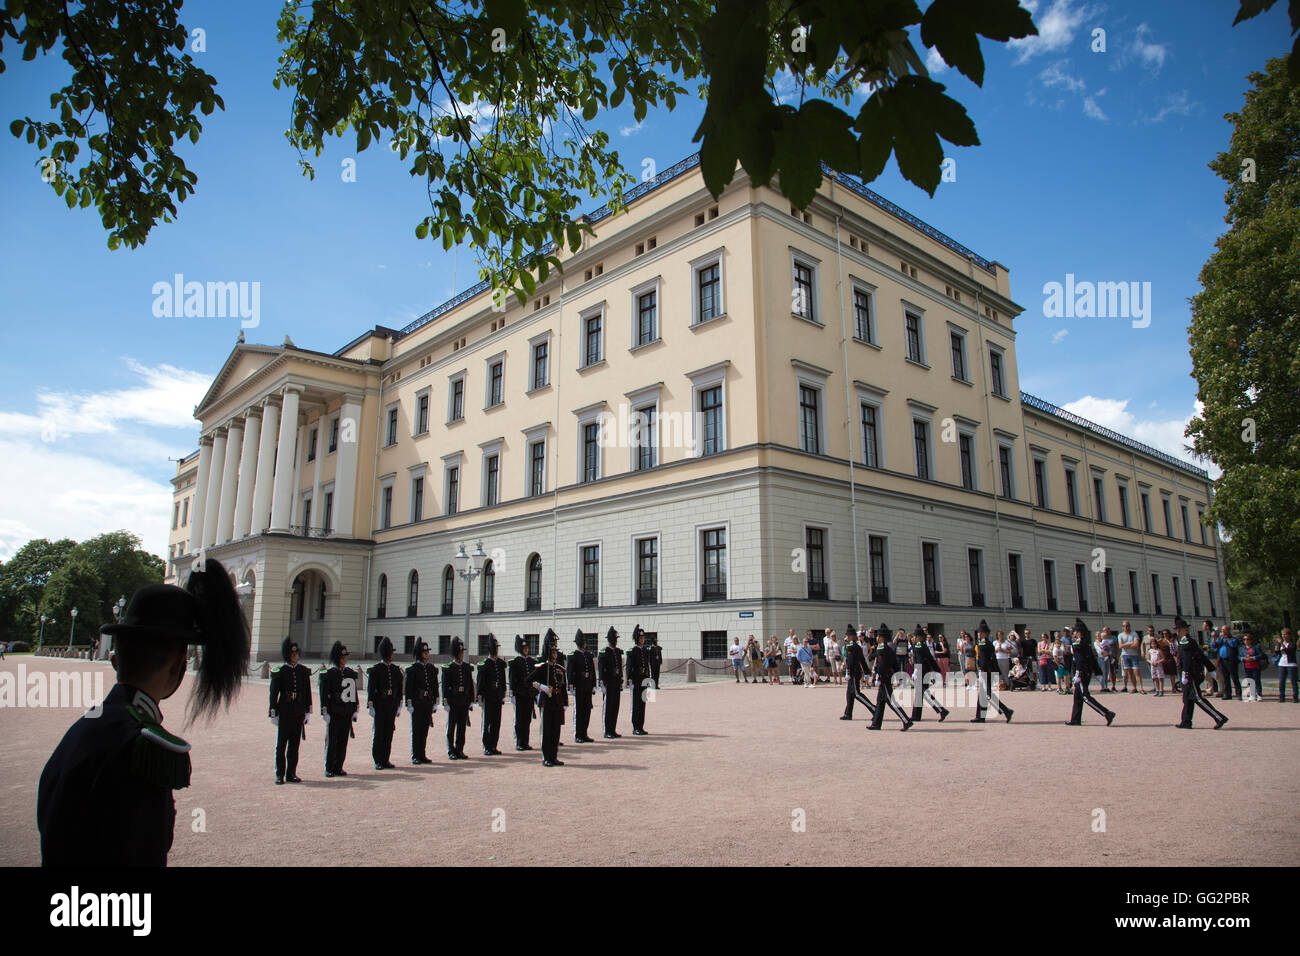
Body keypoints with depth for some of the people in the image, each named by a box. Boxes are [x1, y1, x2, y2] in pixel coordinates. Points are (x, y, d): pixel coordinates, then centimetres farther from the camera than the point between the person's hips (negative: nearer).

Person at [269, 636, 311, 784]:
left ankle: (291, 774, 16)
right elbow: (273, 694, -3)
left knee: (294, 745, 8)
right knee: (281, 745, 1)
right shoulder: (279, 672, -4)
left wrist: (308, 711, 7)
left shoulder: (304, 671, 7)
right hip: (284, 713, -3)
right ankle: (279, 775, 9)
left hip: (299, 713, 3)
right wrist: (273, 714, -6)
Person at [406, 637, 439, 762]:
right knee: (416, 730, 0)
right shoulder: (413, 669, -6)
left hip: (428, 703, 5)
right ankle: (415, 756, 7)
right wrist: (409, 704, -12)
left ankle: (422, 755, 16)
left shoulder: (431, 668, 10)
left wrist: (435, 702, 9)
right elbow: (407, 687, -8)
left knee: (425, 730, 9)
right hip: (417, 703, -5)